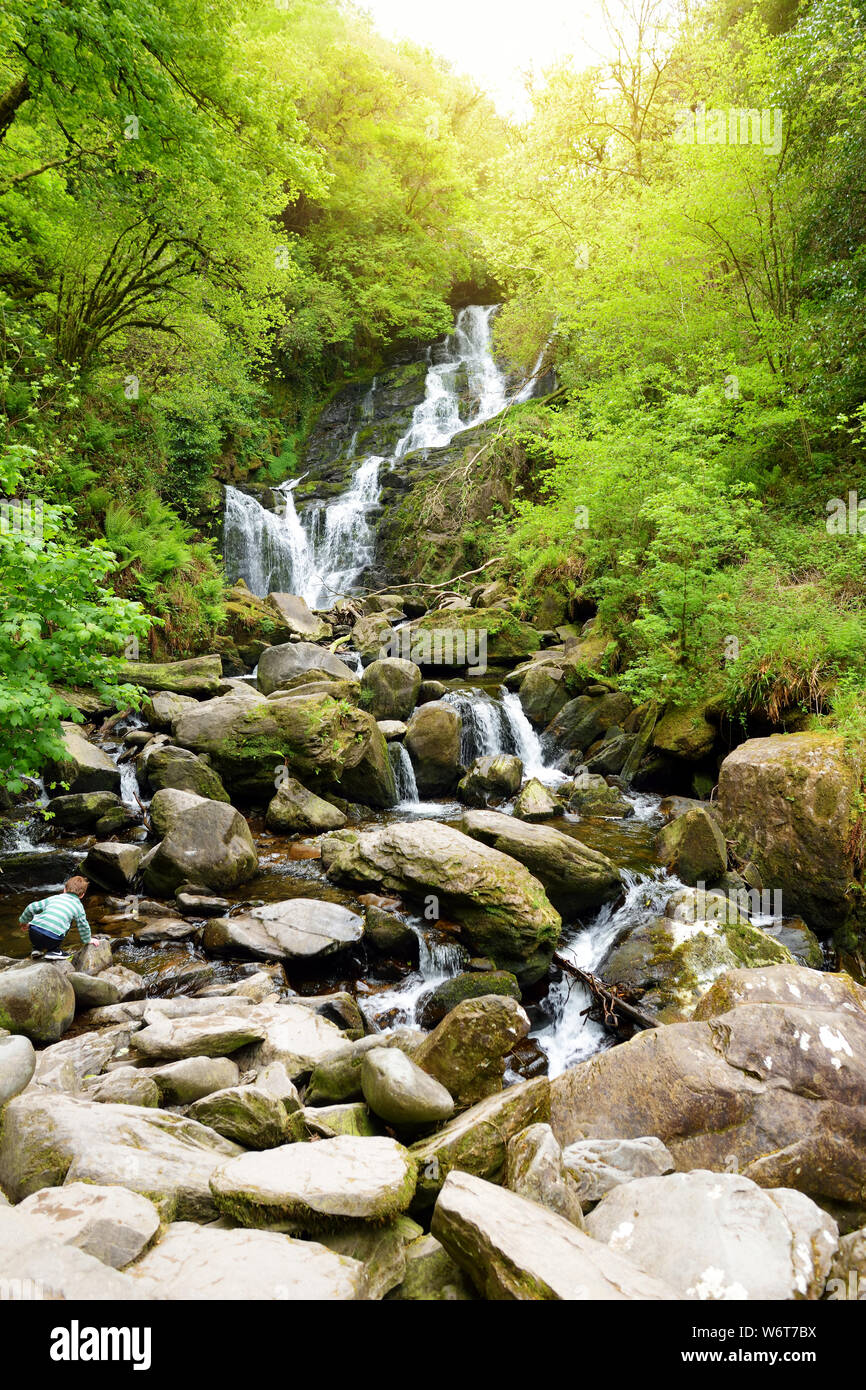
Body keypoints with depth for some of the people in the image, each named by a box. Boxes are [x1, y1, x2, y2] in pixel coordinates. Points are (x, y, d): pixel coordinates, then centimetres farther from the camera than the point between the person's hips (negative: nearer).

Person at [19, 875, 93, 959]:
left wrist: (24, 921, 40)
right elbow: (83, 927, 20)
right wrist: (87, 941, 38)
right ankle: (53, 951, 14)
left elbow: (32, 907, 22)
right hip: (52, 939, -4)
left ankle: (37, 948, 27)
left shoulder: (55, 898, 23)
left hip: (33, 934, 4)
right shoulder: (78, 906, 15)